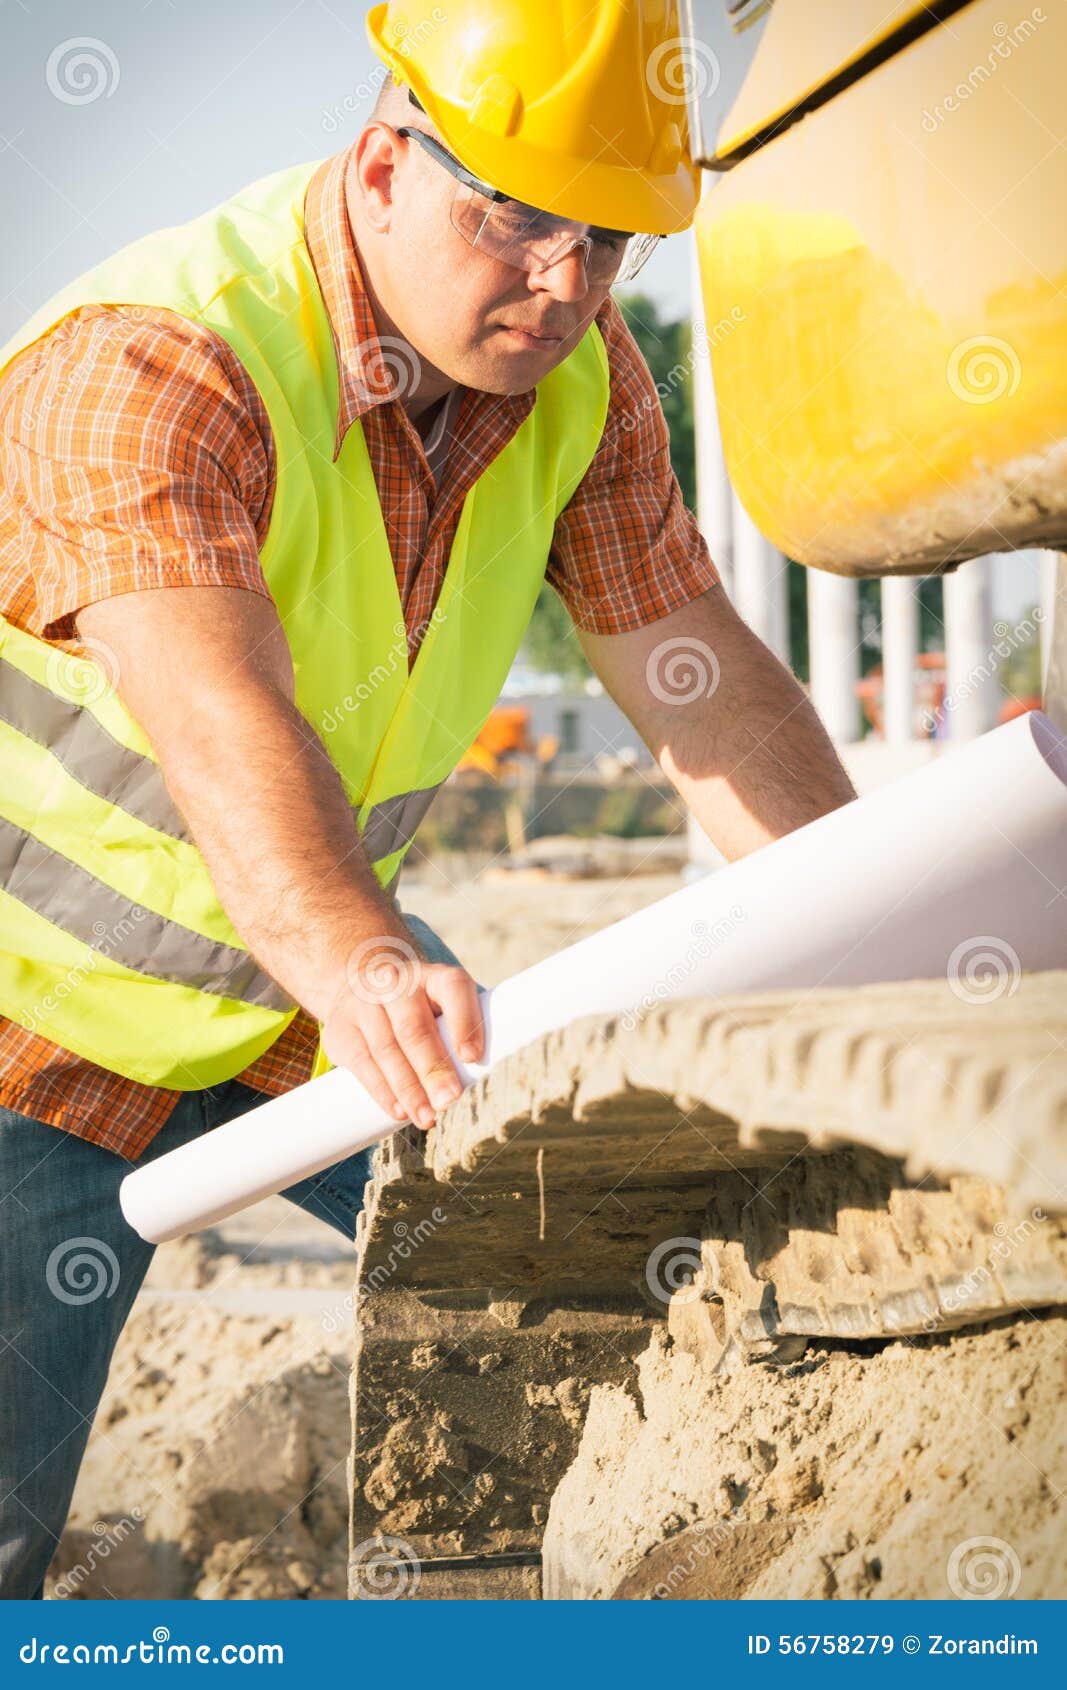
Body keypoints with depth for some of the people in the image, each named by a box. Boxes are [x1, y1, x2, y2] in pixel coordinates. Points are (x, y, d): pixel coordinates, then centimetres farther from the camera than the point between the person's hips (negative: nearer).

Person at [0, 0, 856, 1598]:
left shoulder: (578, 372, -9)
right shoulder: (148, 362, -31)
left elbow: (702, 677, -11)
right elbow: (220, 717, -46)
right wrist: (359, 965, -64)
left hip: (297, 973, 6)